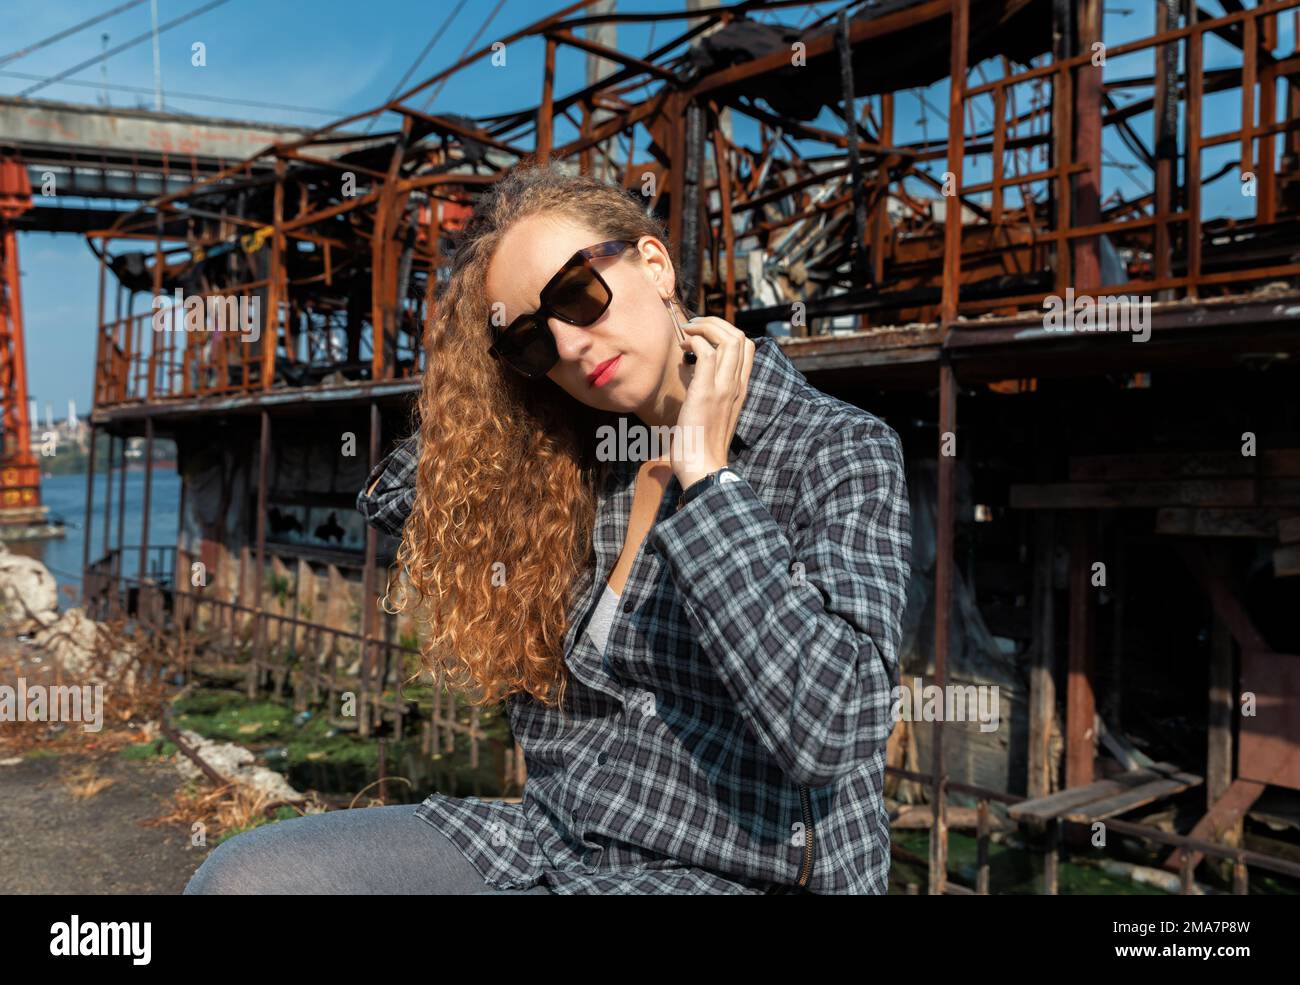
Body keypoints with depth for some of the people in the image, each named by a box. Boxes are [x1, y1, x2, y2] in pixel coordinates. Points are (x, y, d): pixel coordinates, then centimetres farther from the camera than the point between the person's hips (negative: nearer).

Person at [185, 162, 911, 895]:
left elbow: (825, 734, -24)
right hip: (547, 843, 5)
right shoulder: (567, 464, 3)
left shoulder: (840, 452, -11)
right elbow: (392, 493, 21)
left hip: (736, 875, -5)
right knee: (244, 872, -13)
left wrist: (707, 478, -20)